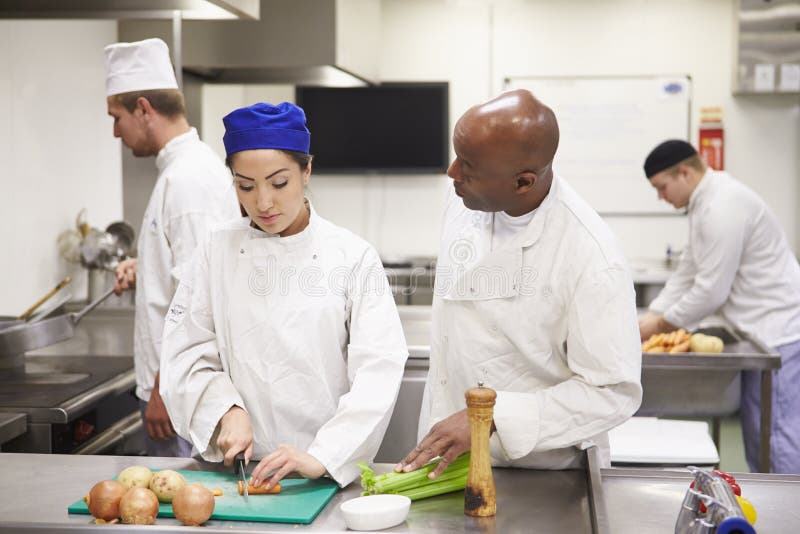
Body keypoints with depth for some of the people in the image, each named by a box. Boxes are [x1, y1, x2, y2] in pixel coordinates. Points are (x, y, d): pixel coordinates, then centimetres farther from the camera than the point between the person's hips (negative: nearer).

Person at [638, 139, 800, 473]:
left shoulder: (723, 208, -21)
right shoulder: (706, 203, 12)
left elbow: (712, 290, -21)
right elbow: (688, 272, 17)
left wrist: (661, 325, -8)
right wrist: (649, 318, 9)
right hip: (764, 330, 11)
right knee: (756, 430, 16)